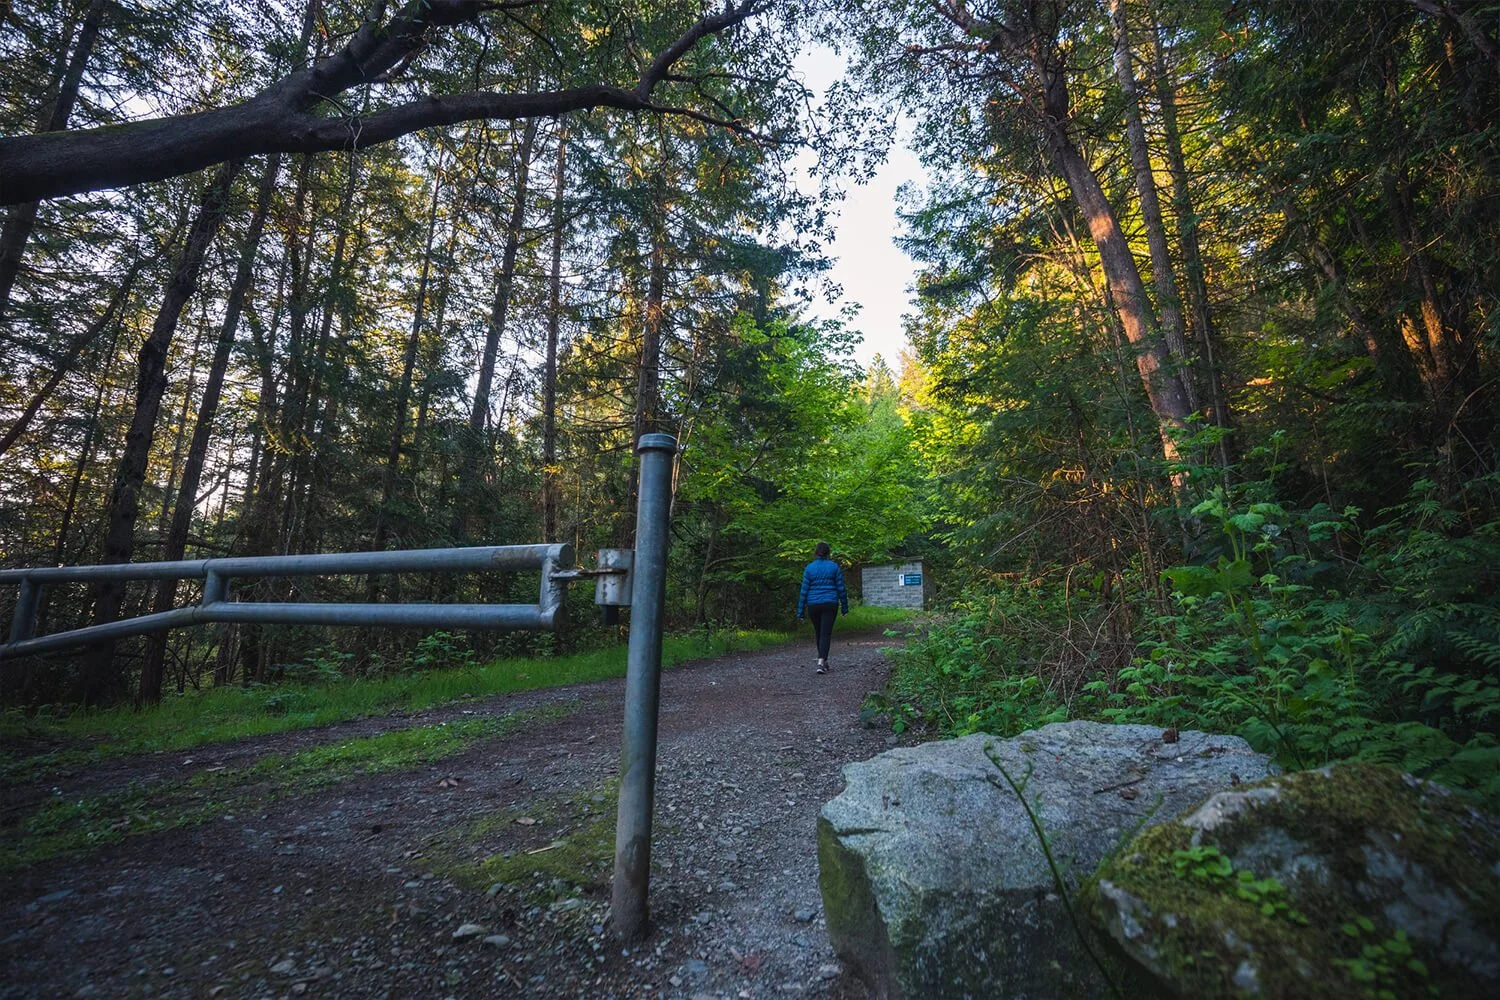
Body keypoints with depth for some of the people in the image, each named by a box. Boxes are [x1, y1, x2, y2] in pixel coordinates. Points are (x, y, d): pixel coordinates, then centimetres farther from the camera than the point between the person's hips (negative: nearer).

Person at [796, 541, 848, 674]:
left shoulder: (809, 568, -2)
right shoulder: (834, 567, -2)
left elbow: (804, 591, -3)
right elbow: (841, 588, 0)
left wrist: (800, 611, 1)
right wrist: (845, 607, 10)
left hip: (813, 605, 1)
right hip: (830, 603, -1)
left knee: (819, 633, 17)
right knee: (826, 633, -3)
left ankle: (824, 662, 27)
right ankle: (821, 662, -20)